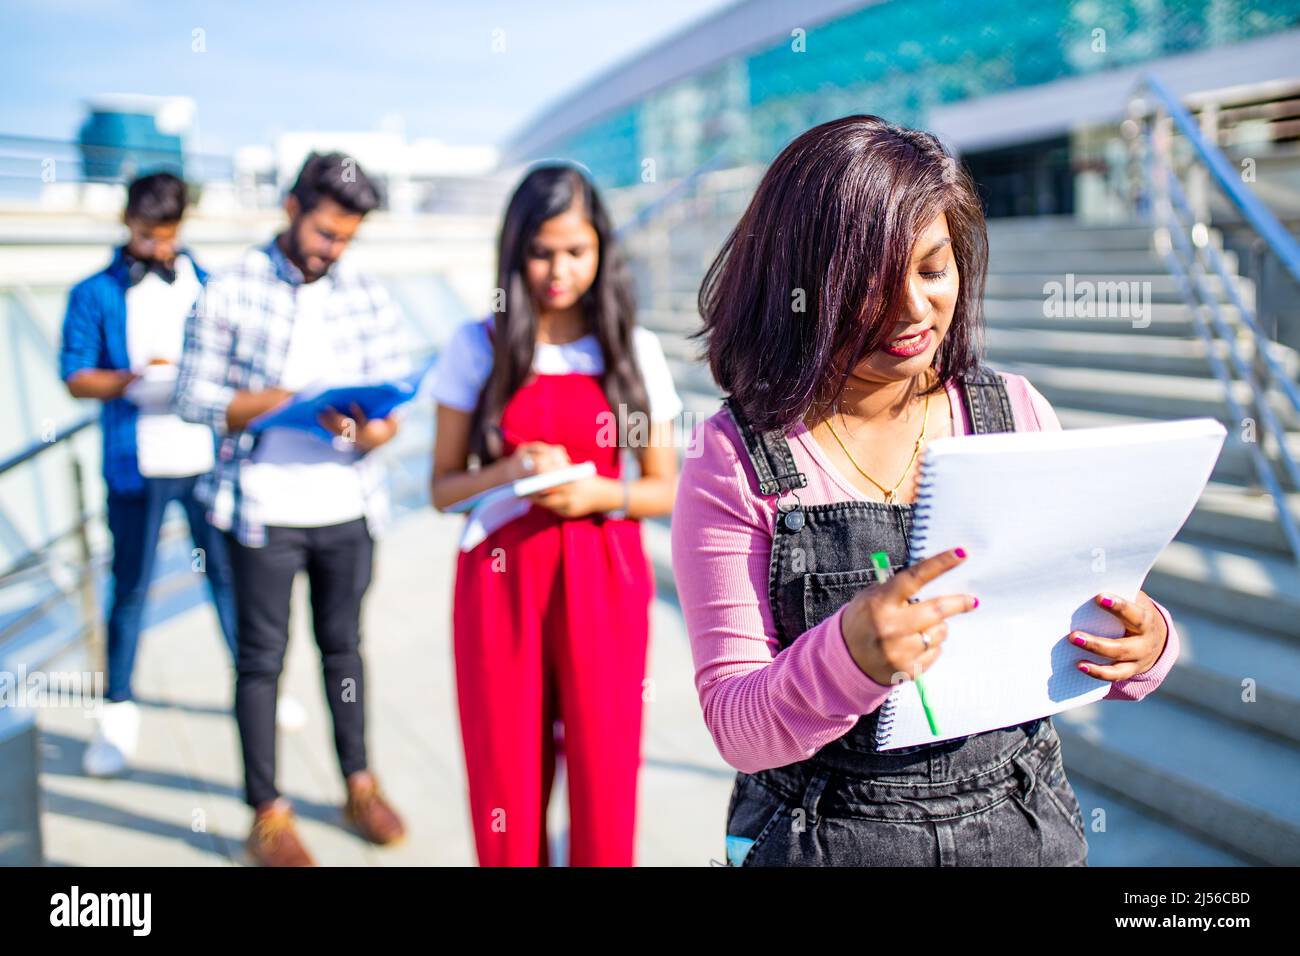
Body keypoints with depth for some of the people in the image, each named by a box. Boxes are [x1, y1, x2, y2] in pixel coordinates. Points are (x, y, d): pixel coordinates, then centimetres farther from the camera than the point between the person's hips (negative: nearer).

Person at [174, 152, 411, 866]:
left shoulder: (369, 298, 4)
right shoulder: (230, 291, -5)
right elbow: (194, 397, -7)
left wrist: (370, 431, -19)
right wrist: (290, 400, -20)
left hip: (347, 507, 3)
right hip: (263, 511, -3)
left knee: (343, 645, 16)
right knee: (262, 658, 6)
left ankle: (360, 786, 31)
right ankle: (268, 814, 19)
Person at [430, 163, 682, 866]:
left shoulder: (634, 351, 4)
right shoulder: (478, 347, 2)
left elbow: (664, 489, 7)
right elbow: (443, 487, 5)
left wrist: (597, 495, -12)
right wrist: (509, 474, -14)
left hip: (603, 579, 0)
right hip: (501, 576, 0)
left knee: (604, 775, 2)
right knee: (507, 777, 5)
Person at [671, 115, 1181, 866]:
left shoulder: (1017, 412, -4)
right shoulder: (736, 461, -13)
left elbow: (1085, 628, 5)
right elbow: (736, 726, -16)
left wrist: (1142, 646, -17)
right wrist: (851, 658, -34)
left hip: (1029, 827, 3)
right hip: (827, 841, -2)